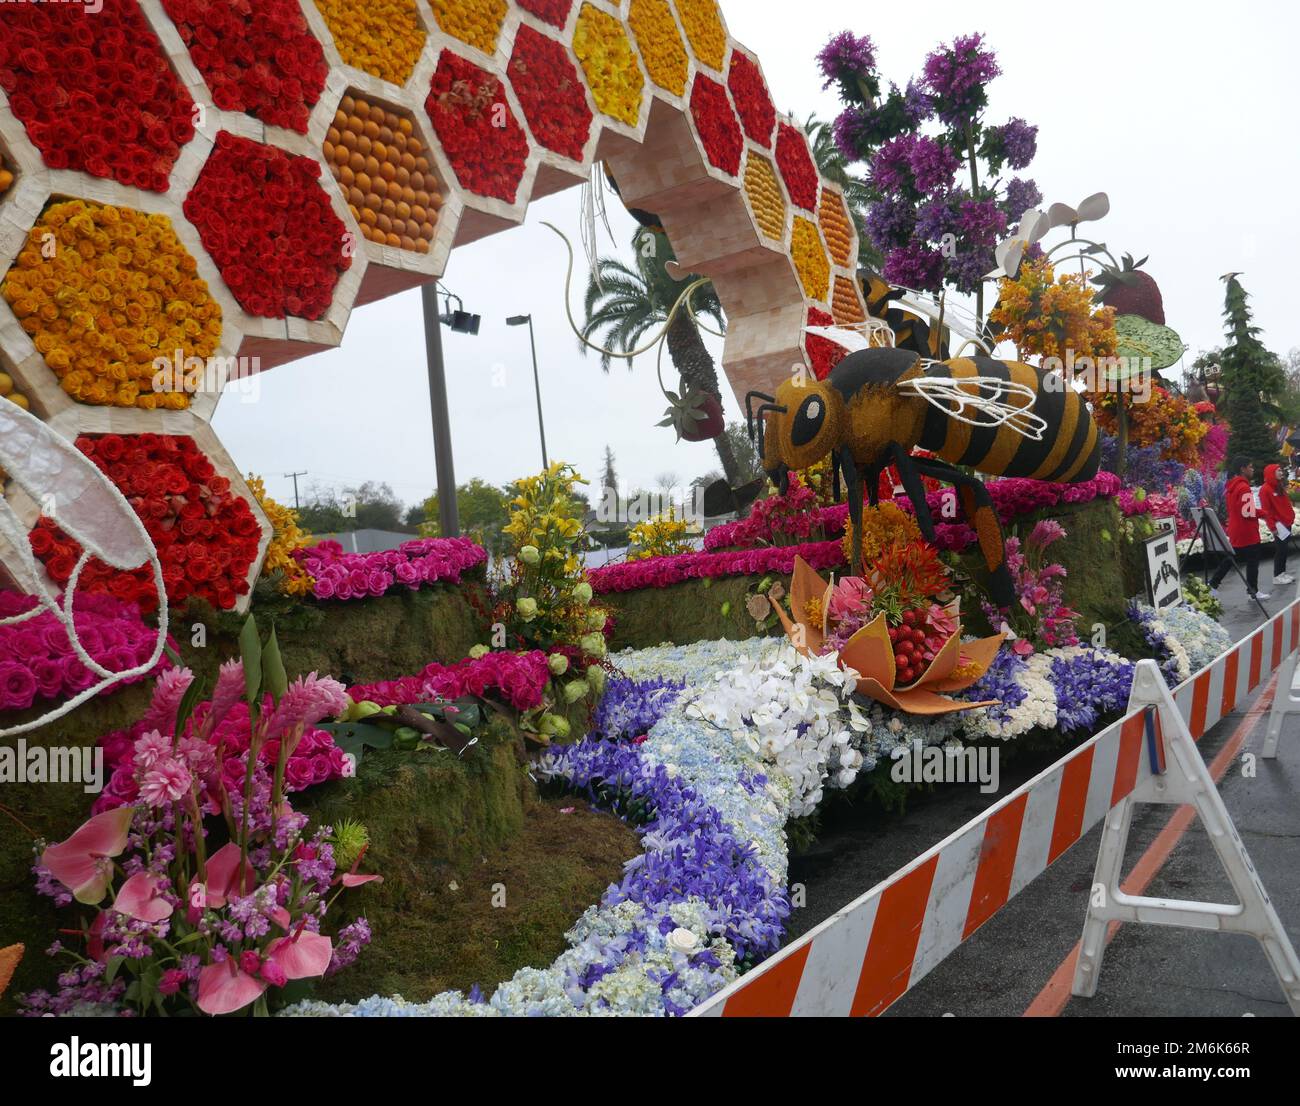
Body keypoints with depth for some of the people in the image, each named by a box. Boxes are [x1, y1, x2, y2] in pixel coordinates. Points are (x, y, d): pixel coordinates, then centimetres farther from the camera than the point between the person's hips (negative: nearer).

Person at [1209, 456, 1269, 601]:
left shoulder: (1232, 485, 9)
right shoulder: (1244, 487, -20)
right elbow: (1248, 512, -23)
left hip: (1236, 531, 9)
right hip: (1247, 533, -9)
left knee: (1229, 560, 15)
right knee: (1252, 562, 4)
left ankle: (1212, 584, 14)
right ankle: (1253, 591, 13)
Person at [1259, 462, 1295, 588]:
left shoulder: (1280, 487, 15)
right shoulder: (1265, 489, -13)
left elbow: (1286, 505, 21)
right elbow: (1266, 509, -17)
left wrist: (1291, 517, 14)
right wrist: (1272, 526, -18)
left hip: (1287, 522, 9)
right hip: (1278, 524, -9)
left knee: (1285, 548, 11)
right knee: (1281, 549, -7)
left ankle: (1283, 572, 18)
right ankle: (1277, 576, 0)